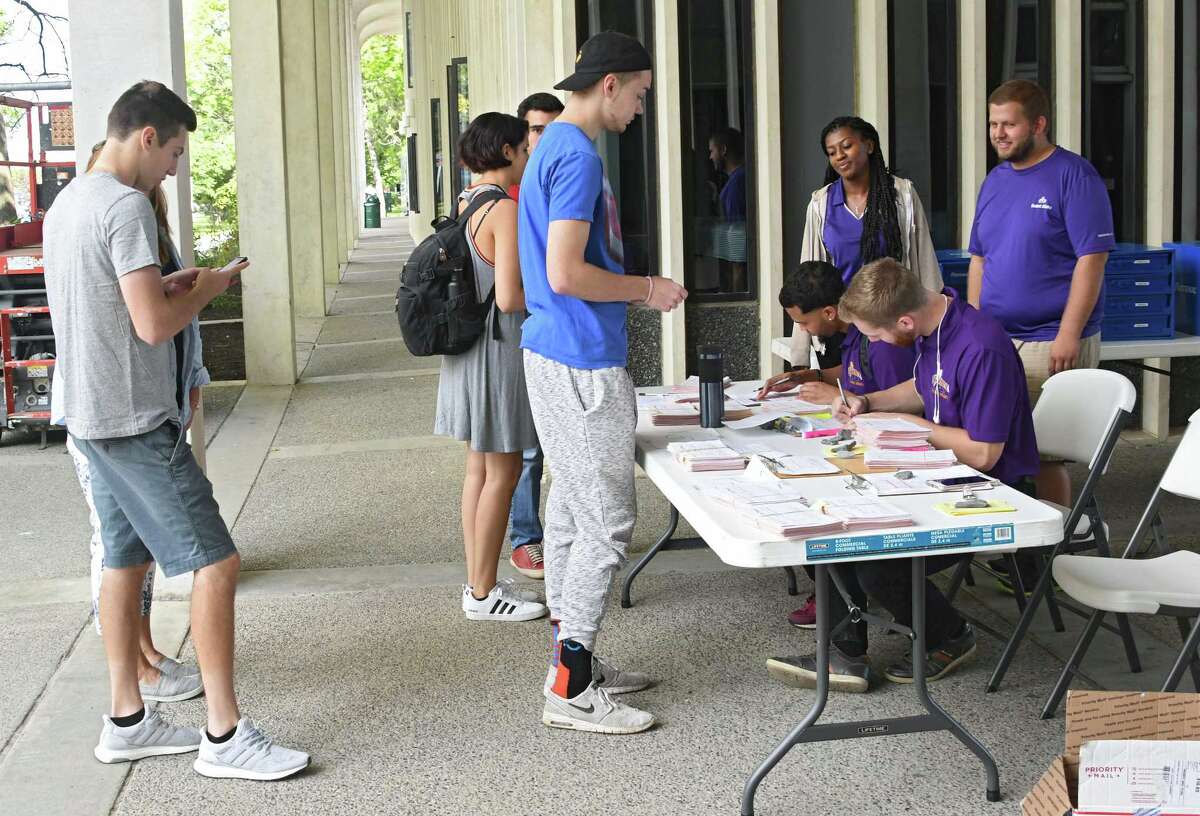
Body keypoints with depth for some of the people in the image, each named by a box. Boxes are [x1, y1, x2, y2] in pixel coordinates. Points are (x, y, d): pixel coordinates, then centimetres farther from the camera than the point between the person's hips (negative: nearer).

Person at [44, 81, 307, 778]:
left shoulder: (68, 202, 14)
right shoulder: (126, 207, -18)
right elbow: (154, 325, -23)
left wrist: (169, 288, 14)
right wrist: (205, 290, -6)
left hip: (89, 416, 11)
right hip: (134, 421, -11)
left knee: (126, 559, 16)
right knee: (215, 562, -8)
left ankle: (126, 721, 23)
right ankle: (225, 735, -5)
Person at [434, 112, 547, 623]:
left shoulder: (463, 204, 10)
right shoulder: (506, 209, -17)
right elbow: (508, 297, -23)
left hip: (469, 346, 9)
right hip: (499, 349, -9)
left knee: (480, 468, 14)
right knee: (503, 472, -1)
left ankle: (477, 585, 21)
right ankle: (484, 594, 6)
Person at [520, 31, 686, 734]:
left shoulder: (554, 147, 17)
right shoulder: (578, 157, -16)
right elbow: (566, 275, -23)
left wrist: (635, 287, 19)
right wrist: (646, 288, -10)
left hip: (554, 354, 11)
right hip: (583, 365, -11)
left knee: (573, 508, 15)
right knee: (607, 520, -7)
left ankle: (571, 656, 25)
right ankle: (572, 691, -2)